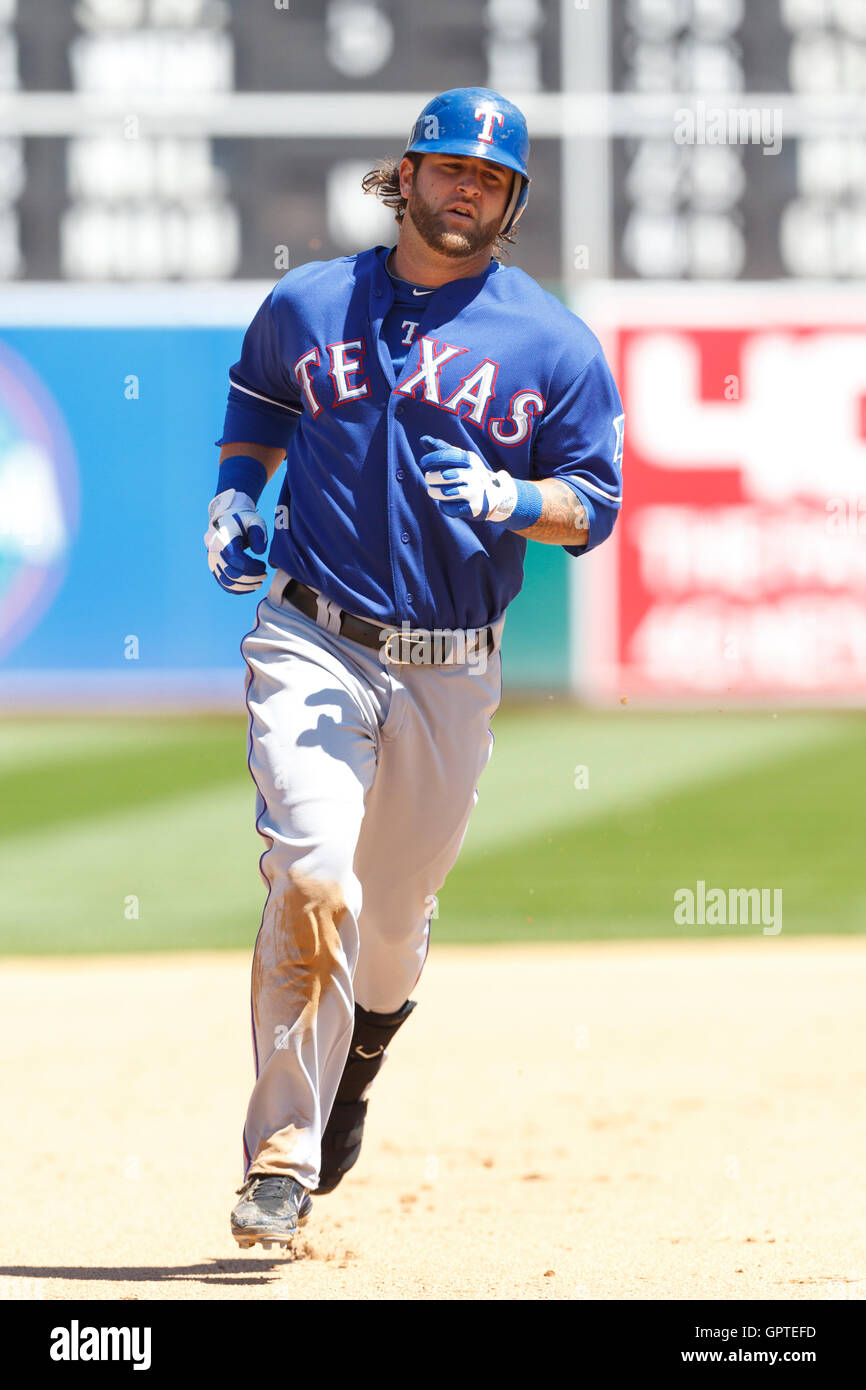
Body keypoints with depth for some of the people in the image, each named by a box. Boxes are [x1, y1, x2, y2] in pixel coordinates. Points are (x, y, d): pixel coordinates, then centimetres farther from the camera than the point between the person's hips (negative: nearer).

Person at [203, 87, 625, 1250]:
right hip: (315, 648, -1)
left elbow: (596, 505, 1)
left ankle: (353, 1067, 47)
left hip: (453, 673, 1)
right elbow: (254, 411, 24)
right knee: (313, 883, -21)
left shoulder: (556, 346, 2)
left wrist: (506, 499, -18)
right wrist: (234, 500, 7)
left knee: (393, 920, 13)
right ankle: (282, 1155, -17)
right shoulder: (307, 306, 5)